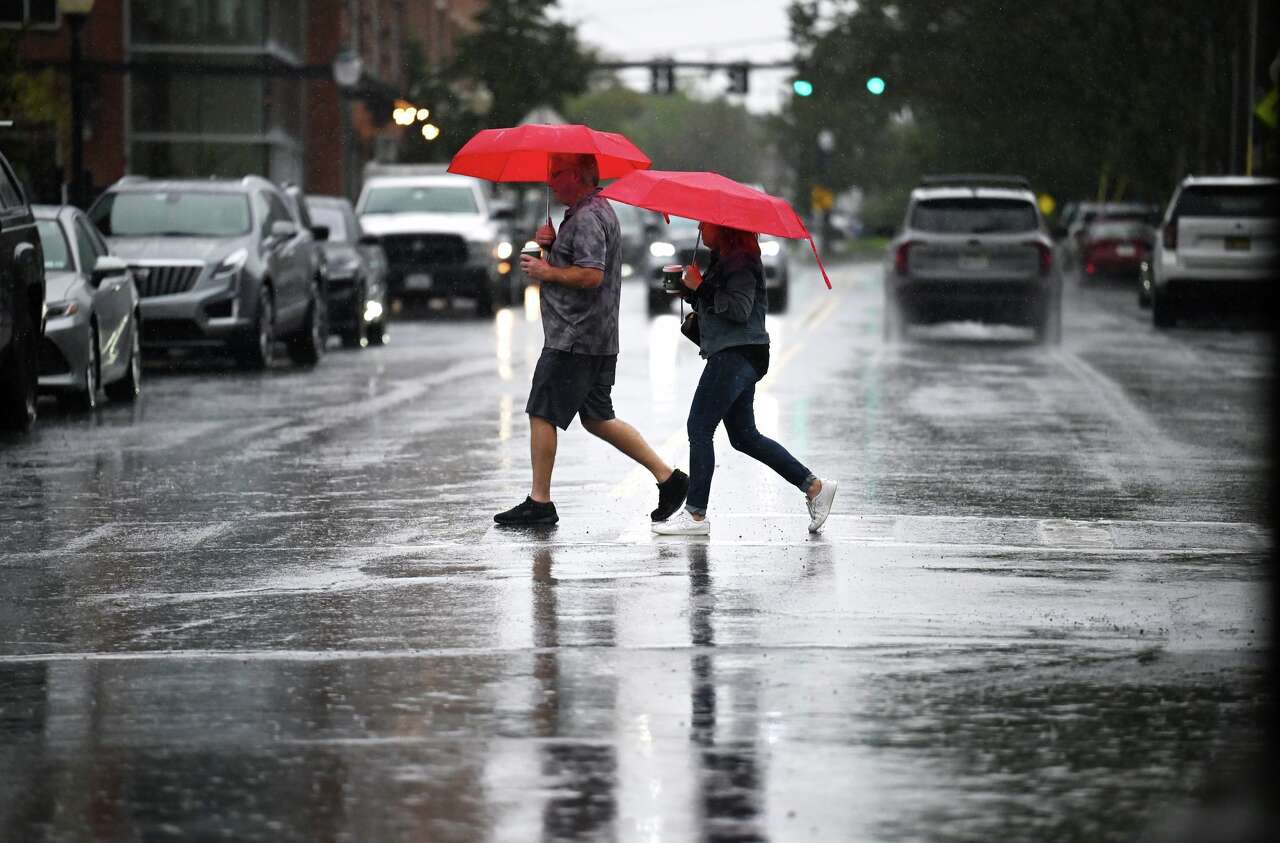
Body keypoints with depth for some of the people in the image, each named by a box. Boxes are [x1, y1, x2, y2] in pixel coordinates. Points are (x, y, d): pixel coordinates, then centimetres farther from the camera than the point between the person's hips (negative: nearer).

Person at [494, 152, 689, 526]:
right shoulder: (599, 210, 18)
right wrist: (550, 242, 7)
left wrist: (547, 272, -14)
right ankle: (667, 477, 10)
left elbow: (591, 274, -26)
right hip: (599, 340, 11)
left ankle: (539, 502, -1)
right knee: (598, 419, 13)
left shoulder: (588, 219, -16)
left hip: (574, 339, -11)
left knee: (542, 414, -4)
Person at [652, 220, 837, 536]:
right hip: (732, 356, 11)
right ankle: (814, 486, 14)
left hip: (737, 354, -11)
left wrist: (700, 287, -18)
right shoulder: (723, 259, 18)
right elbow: (714, 305, 20)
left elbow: (740, 309, -22)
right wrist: (690, 288, 5)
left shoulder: (740, 262, -13)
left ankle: (696, 515, -8)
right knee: (744, 436, 13)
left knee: (699, 427, -9)